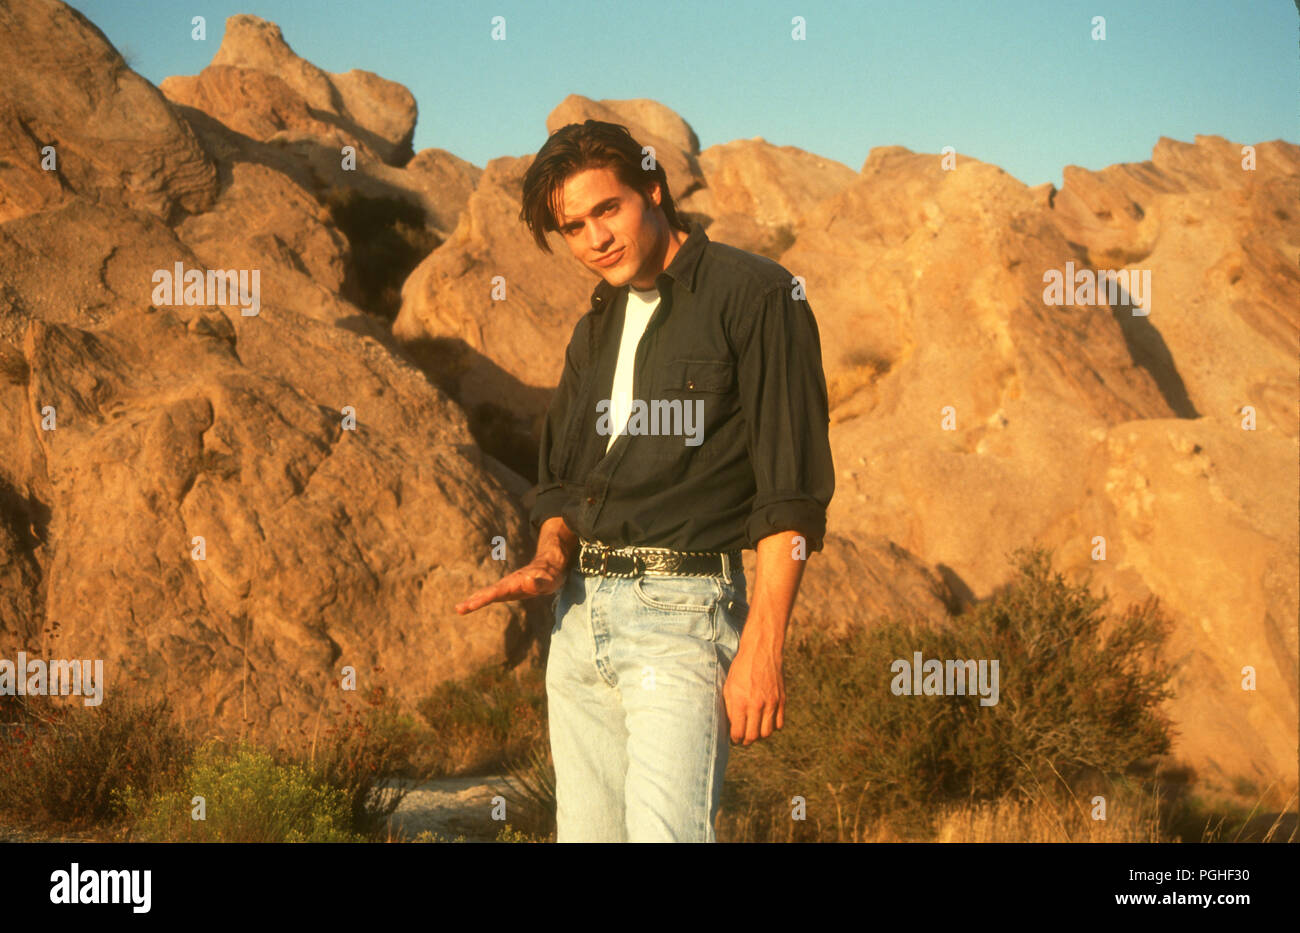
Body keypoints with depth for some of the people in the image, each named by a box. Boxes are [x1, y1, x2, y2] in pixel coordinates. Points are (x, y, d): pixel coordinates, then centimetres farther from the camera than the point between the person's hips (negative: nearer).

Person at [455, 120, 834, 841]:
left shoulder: (756, 295, -5)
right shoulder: (596, 329, 18)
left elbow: (793, 490, -11)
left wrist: (761, 650, -18)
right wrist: (549, 560, 3)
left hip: (681, 613, -8)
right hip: (581, 613, 8)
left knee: (665, 833, -21)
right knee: (586, 834, 5)